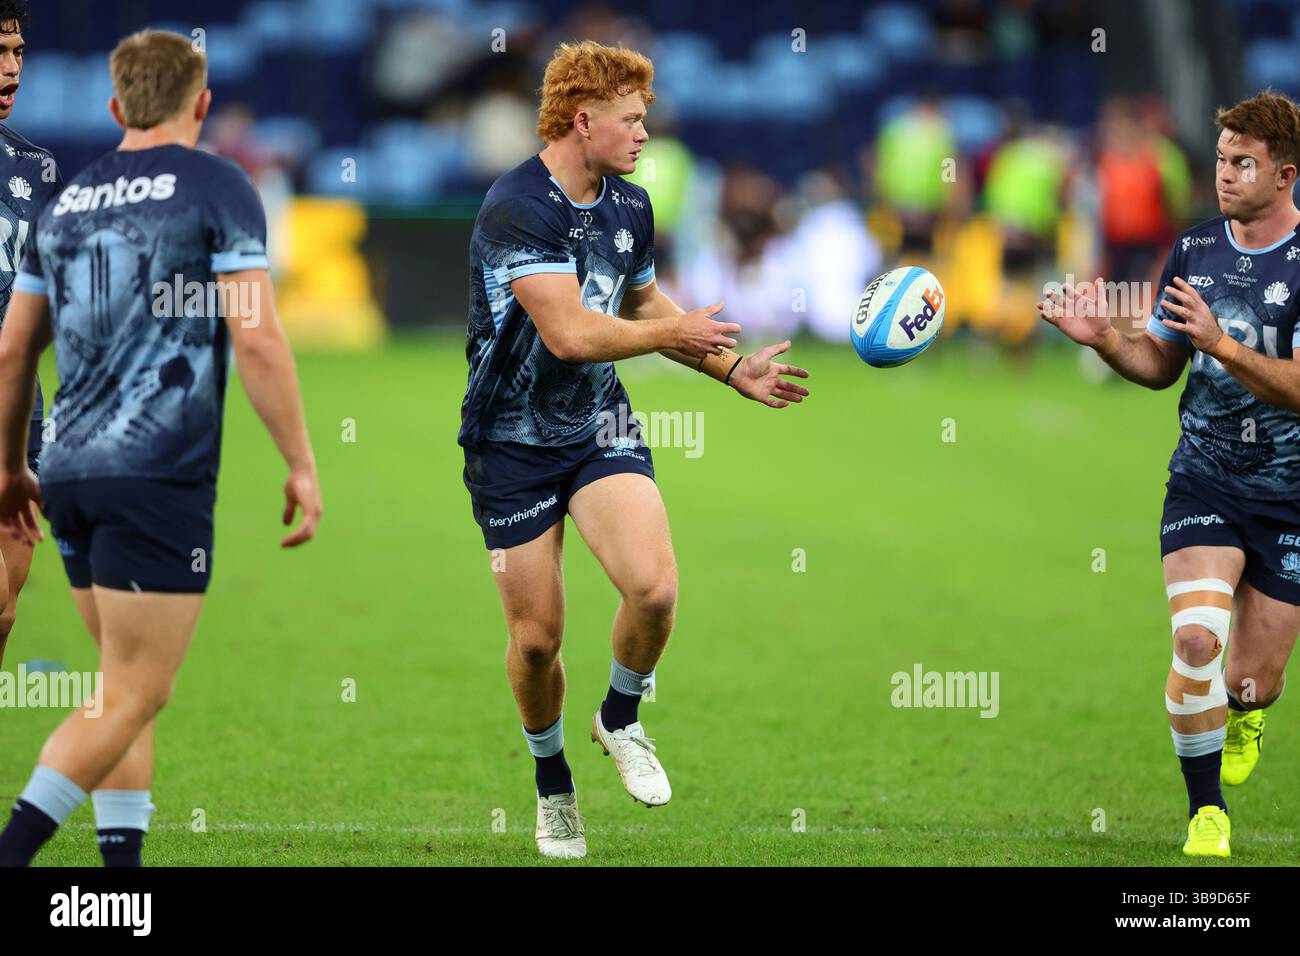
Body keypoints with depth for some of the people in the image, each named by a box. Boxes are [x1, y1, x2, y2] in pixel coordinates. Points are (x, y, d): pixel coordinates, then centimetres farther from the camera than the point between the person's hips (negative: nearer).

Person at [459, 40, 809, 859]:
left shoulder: (630, 206, 5)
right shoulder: (518, 208, -21)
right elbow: (570, 333, -28)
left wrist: (734, 370, 17)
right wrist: (676, 334, -14)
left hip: (600, 425, 5)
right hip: (513, 443, -5)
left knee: (654, 586, -20)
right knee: (537, 635, 0)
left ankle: (621, 717, 9)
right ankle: (553, 783, 26)